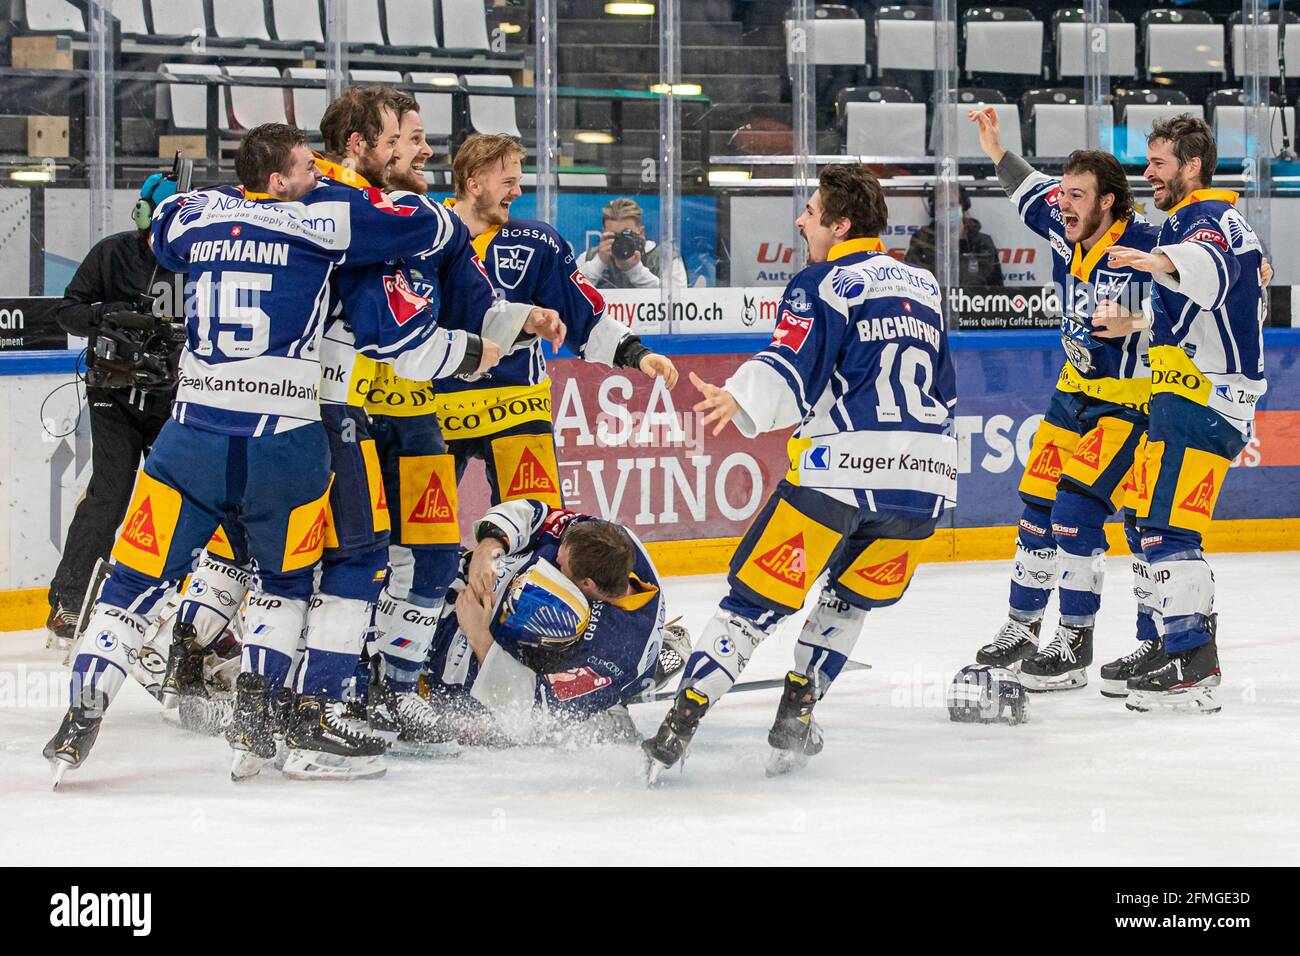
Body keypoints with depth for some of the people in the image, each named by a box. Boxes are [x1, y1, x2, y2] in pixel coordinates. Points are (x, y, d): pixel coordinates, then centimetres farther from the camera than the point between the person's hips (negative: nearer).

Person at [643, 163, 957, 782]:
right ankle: (794, 724, 18)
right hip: (925, 474, 6)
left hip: (842, 466, -6)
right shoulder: (923, 287, 20)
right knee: (851, 599, 24)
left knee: (757, 599, -2)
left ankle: (677, 731, -7)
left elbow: (794, 365, -19)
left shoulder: (822, 284, 0)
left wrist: (740, 400, -35)